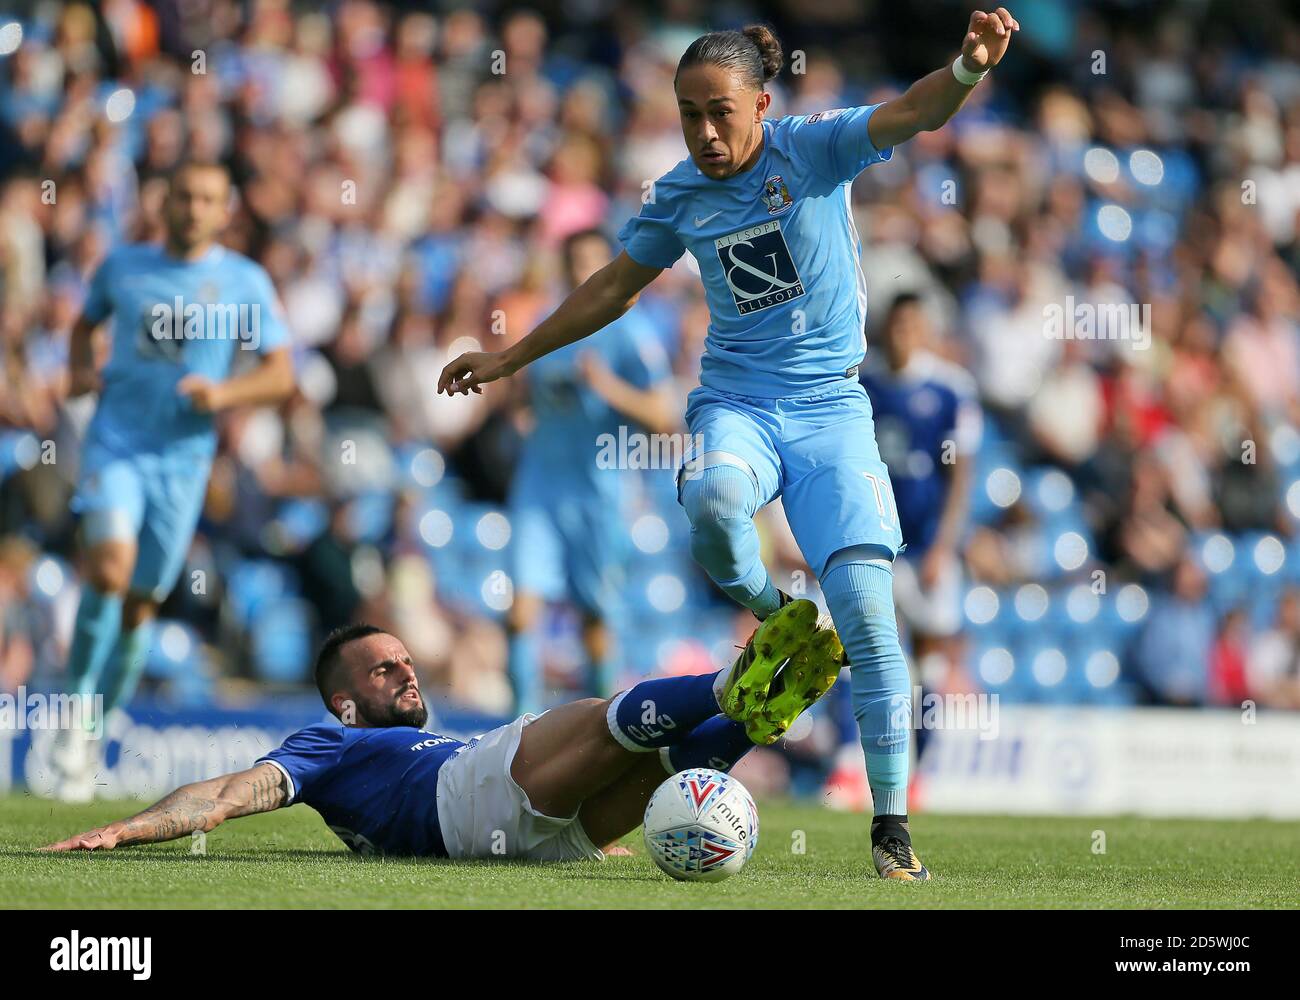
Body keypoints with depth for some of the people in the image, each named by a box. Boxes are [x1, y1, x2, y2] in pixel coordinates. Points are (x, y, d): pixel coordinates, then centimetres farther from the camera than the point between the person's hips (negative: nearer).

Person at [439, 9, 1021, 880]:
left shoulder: (812, 148, -6)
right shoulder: (678, 197, 4)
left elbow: (914, 113, -23)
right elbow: (614, 288, 19)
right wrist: (511, 358, 24)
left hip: (831, 409, -2)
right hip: (737, 402, 2)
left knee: (867, 611, -14)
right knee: (713, 497, -38)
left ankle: (892, 825, -6)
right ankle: (764, 610, -6)